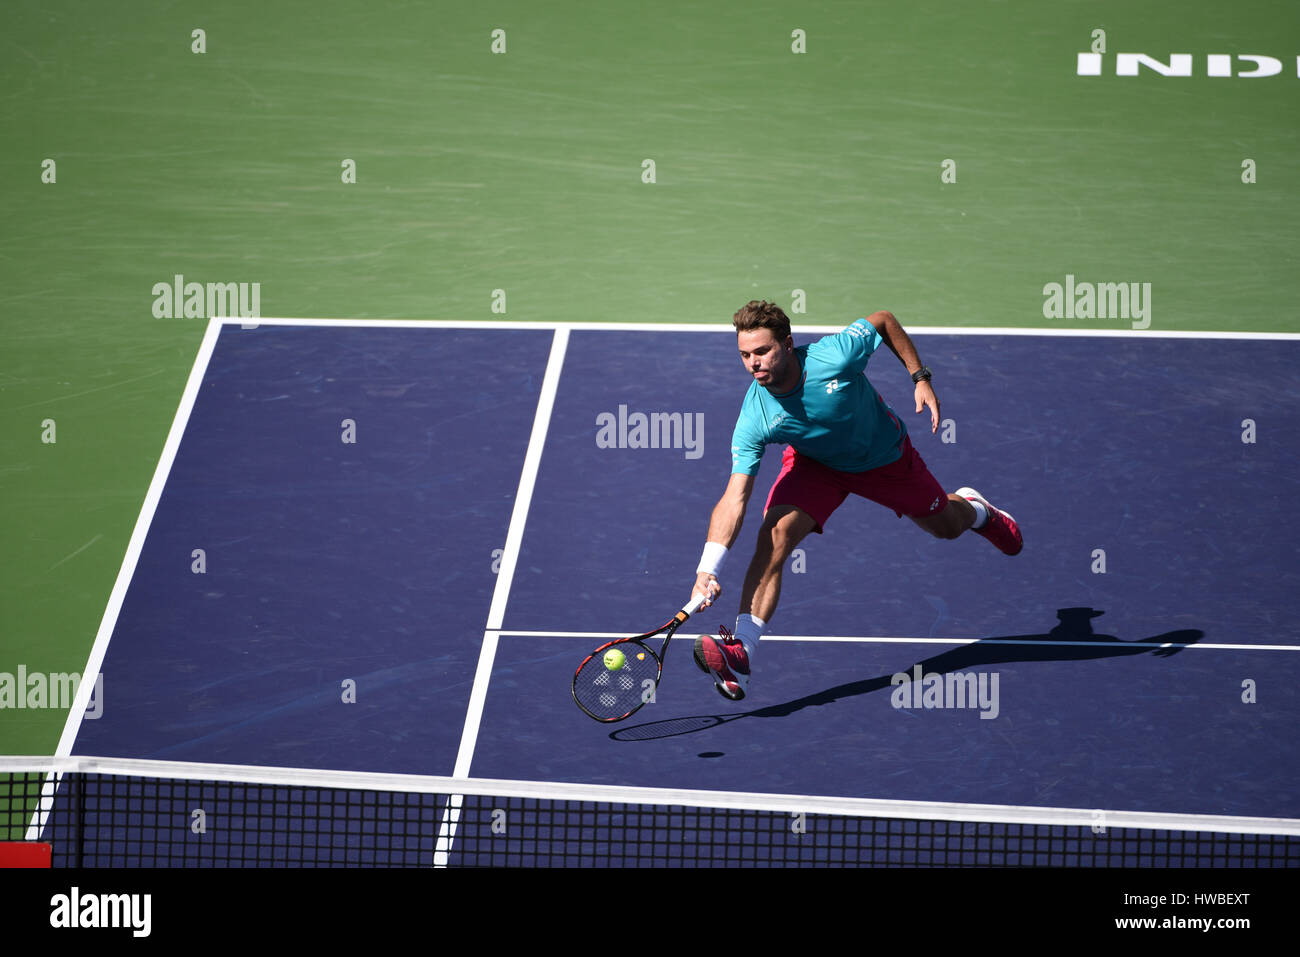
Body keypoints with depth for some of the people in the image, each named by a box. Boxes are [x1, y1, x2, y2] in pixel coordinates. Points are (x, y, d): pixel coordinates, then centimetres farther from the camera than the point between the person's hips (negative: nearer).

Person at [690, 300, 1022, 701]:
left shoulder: (834, 355, -39)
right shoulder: (755, 418, -34)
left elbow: (884, 321, -18)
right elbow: (734, 498, -37)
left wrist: (921, 378, -20)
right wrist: (707, 569, -47)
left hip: (885, 458, 0)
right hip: (814, 464, 0)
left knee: (946, 527, 20)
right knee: (775, 533, -26)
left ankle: (975, 509, 60)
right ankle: (741, 653, -29)